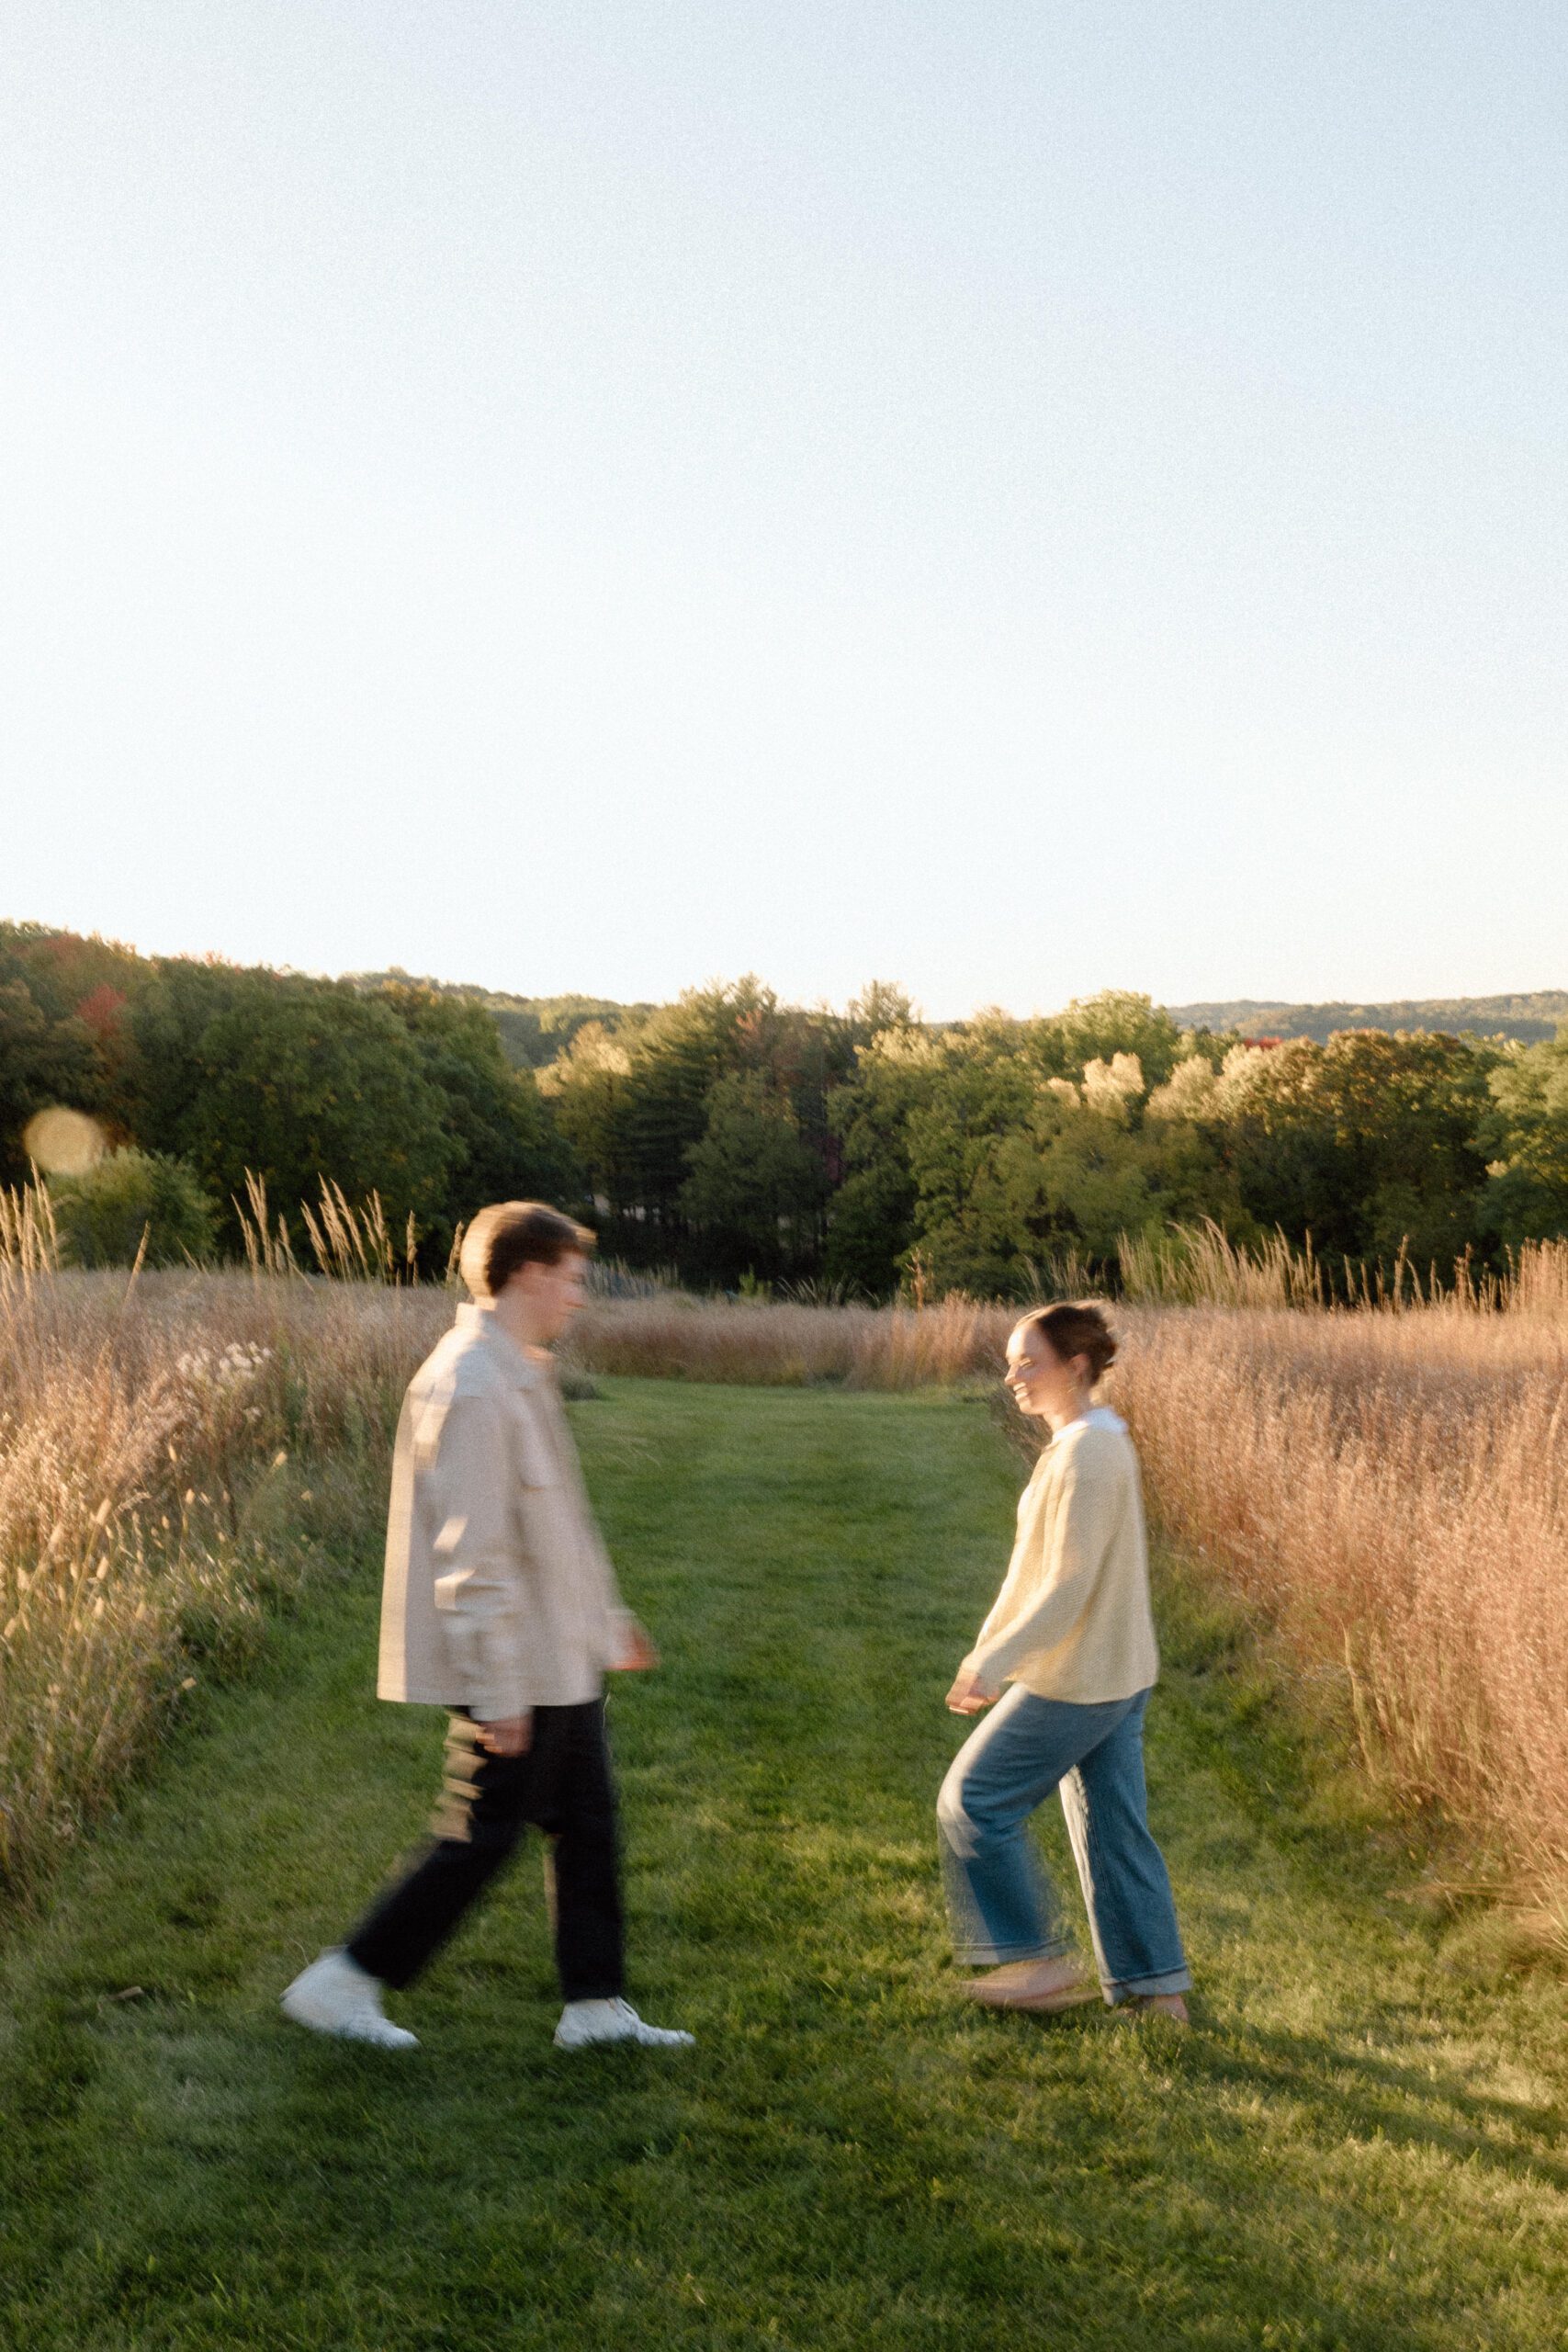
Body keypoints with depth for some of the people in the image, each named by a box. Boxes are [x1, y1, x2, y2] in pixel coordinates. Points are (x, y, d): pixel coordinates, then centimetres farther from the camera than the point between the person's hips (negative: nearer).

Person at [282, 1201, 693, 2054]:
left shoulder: (521, 1376, 11)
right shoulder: (471, 1390, -22)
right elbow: (470, 1557, -25)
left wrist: (604, 1613, 26)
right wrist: (498, 1691, -23)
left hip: (563, 1662, 10)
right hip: (517, 1671, -10)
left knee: (587, 1823, 14)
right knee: (481, 1839, 1)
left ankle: (596, 2006, 25)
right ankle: (342, 1983, 14)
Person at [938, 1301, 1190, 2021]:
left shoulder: (1085, 1454, -21)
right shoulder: (1100, 1440, 10)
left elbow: (1067, 1588, -24)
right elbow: (1045, 1570, 16)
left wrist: (991, 1662, -20)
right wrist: (989, 1649, 19)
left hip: (1076, 1679, -9)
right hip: (1118, 1673, 9)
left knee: (975, 1799, 2)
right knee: (1113, 1825, 15)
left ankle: (1045, 1960, 10)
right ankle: (1156, 1986, 22)